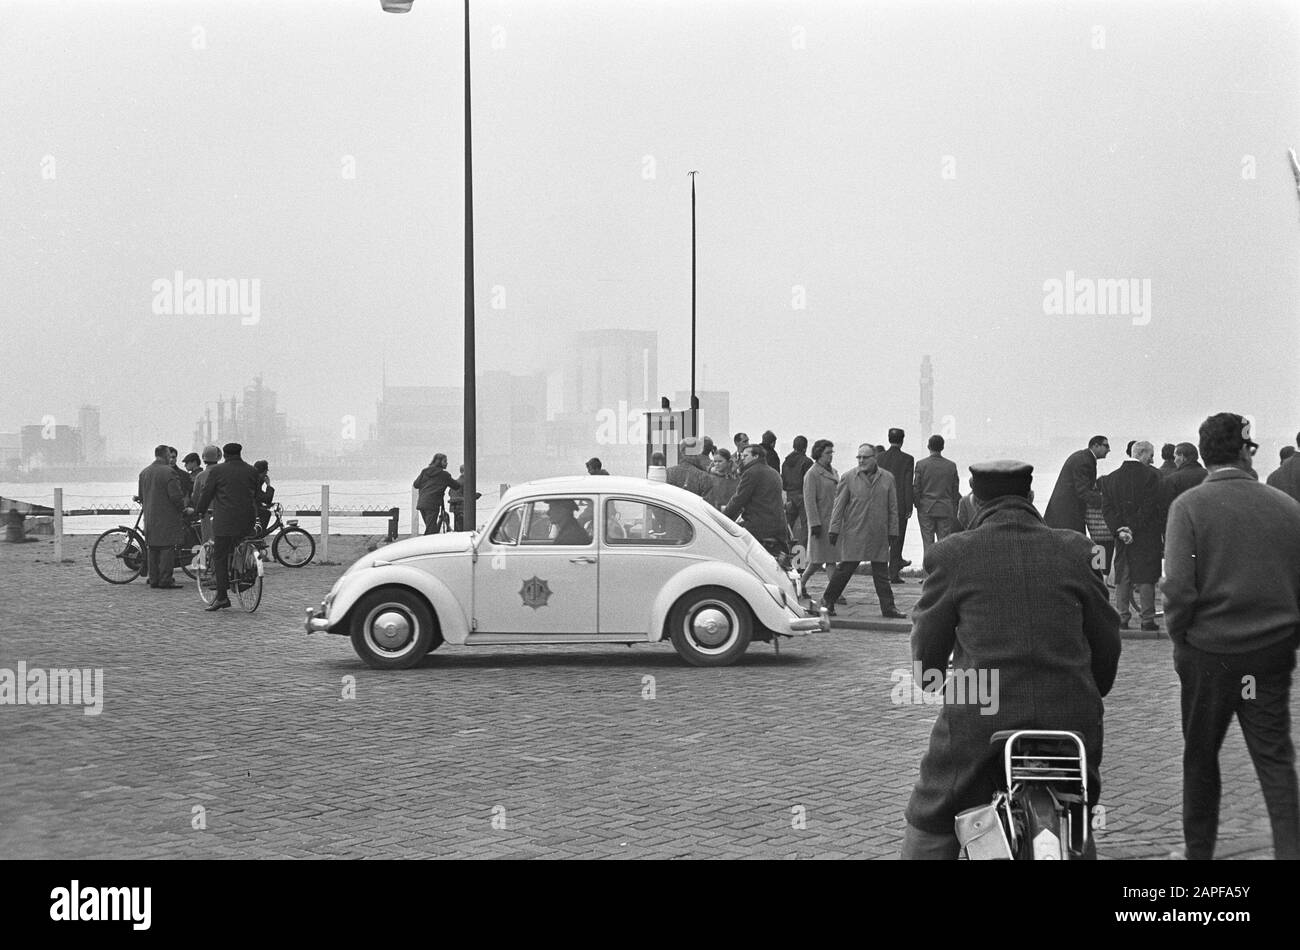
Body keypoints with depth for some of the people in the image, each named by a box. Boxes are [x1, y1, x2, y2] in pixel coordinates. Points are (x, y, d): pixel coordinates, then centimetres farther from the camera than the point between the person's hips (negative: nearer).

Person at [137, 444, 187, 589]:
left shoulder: (144, 472, 12)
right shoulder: (168, 472, -13)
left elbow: (141, 495, 19)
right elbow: (176, 495, -16)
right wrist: (182, 509, -1)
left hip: (150, 517, 8)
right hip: (167, 516, -8)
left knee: (153, 548, 12)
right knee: (167, 549, -6)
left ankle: (153, 579, 14)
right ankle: (165, 580, -8)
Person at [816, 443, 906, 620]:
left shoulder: (887, 478, 6)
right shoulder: (848, 478, 0)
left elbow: (893, 508, 10)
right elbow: (838, 505, 1)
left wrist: (892, 531, 7)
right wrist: (835, 530, -3)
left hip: (879, 536, 2)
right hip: (853, 534, -2)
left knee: (882, 573, 5)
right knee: (845, 569, -2)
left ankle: (888, 608, 11)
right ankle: (827, 602, 10)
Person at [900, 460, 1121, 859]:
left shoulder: (950, 555, -2)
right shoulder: (1076, 550, 4)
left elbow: (927, 647, 4)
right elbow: (1106, 639, 10)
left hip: (980, 715, -2)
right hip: (1071, 717, 3)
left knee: (930, 825, 15)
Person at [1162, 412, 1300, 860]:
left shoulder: (1189, 506, -10)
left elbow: (1178, 586, -17)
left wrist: (1180, 637, -1)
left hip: (1208, 653, -1)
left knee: (1200, 757, 14)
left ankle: (1198, 851, 25)